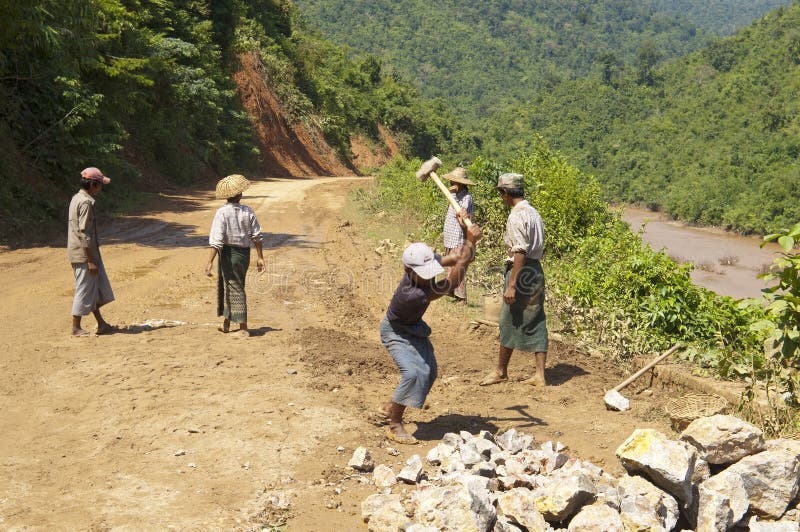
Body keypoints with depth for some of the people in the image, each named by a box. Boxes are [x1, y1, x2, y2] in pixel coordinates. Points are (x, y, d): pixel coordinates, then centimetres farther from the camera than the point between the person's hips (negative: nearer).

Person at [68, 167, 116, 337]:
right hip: (84, 254, -10)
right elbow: (84, 234, -22)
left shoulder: (77, 198, 13)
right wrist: (91, 261, -21)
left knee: (97, 288, 15)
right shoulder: (86, 203, -18)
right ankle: (76, 328, 7)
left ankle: (101, 324, 23)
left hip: (82, 253, 10)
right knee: (84, 289, -1)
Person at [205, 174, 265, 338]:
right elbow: (257, 236, -1)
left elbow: (217, 240, -19)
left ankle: (243, 328, 1)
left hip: (228, 253, -5)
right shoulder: (248, 212, -1)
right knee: (229, 287, 20)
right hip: (244, 253, 5)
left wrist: (210, 262, -18)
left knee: (235, 289, 2)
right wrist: (260, 258, 6)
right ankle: (226, 323, 29)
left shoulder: (222, 212, -14)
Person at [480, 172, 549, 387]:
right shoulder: (533, 212, 13)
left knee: (509, 322, 4)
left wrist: (511, 285, -21)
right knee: (536, 323, 9)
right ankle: (540, 375, 11)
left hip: (521, 272, -9)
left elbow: (520, 253, -21)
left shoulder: (517, 216, -15)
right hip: (537, 271, 9)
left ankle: (501, 371, 16)